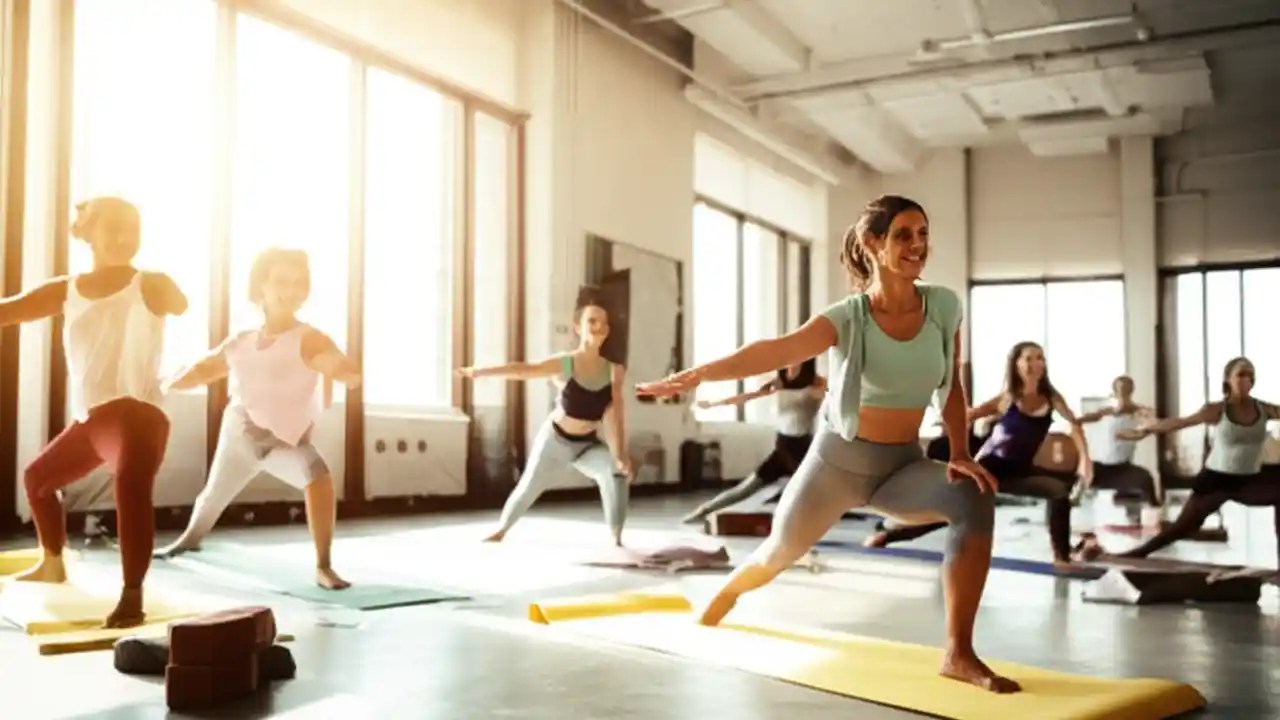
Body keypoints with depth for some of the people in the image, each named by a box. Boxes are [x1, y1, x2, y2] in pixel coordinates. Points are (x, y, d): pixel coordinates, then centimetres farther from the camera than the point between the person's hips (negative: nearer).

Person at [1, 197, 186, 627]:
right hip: (89, 419, 7)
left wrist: (171, 292, -30)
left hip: (135, 412, -7)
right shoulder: (66, 292, 12)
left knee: (130, 483, -37)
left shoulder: (150, 285, 1)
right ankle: (51, 565, 52)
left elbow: (180, 306, -12)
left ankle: (132, 596, -40)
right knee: (38, 477, 27)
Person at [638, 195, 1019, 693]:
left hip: (903, 463, 2)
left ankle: (958, 655, -21)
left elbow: (950, 388, 5)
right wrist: (695, 375, -48)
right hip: (837, 458, -2)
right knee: (779, 552, 11)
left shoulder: (944, 307, -7)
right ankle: (720, 601, 49)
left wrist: (959, 453, -7)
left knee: (976, 500, -26)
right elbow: (774, 351, -33)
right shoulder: (847, 318, -18)